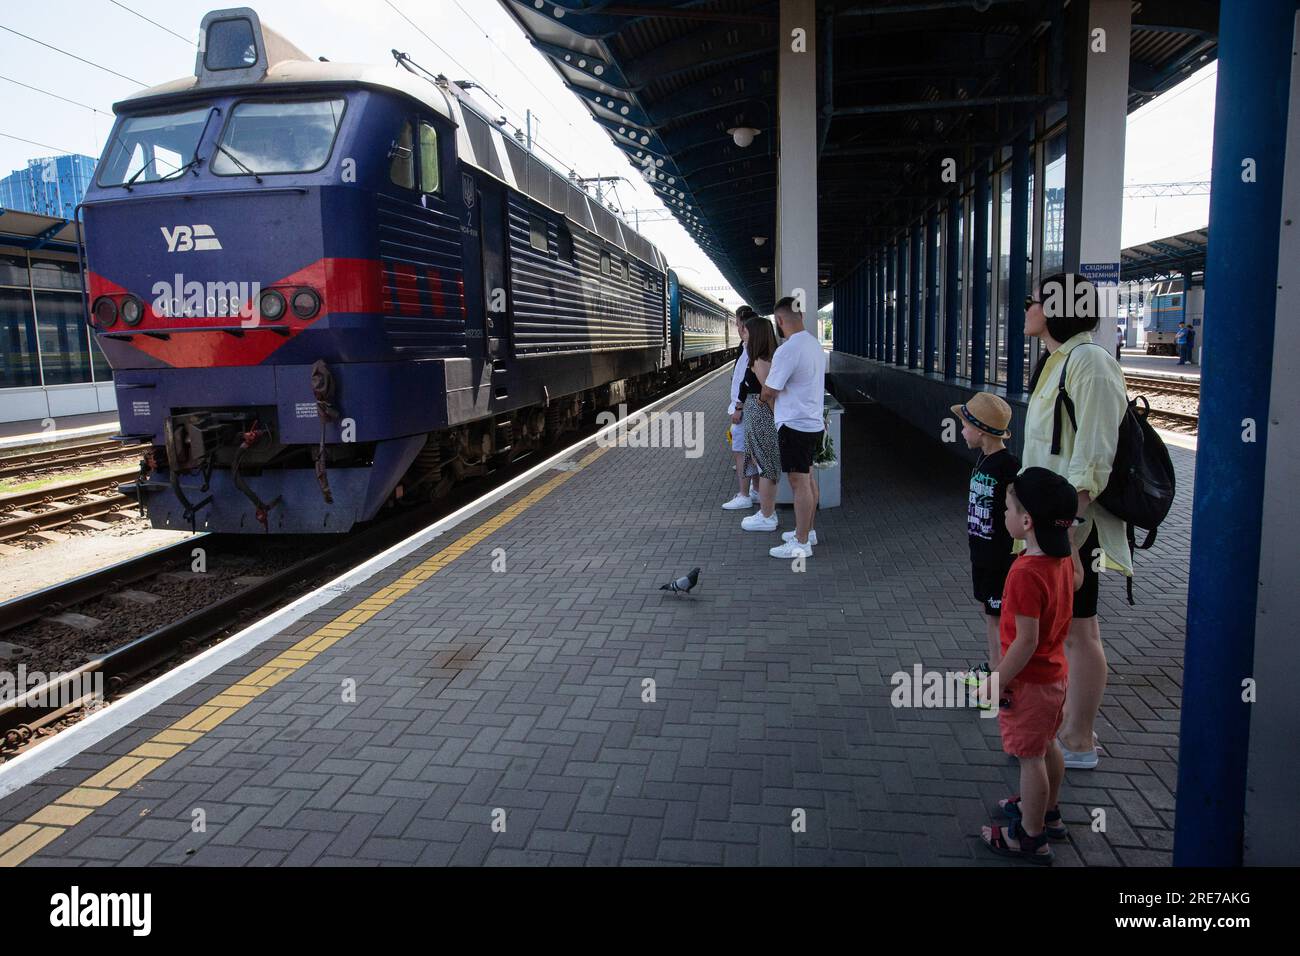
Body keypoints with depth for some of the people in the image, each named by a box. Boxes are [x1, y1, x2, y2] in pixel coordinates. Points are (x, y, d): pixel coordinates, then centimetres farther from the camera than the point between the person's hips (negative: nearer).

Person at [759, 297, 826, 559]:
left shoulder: (787, 350, -22)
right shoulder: (815, 343, 8)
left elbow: (769, 392, -16)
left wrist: (762, 398, 7)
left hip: (795, 425, -9)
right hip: (813, 422, 9)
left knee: (799, 483, -3)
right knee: (807, 479, 18)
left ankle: (801, 543, 3)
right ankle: (807, 531, 30)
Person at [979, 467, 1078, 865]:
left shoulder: (1026, 573, -30)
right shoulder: (1062, 559, -3)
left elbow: (1026, 641, -27)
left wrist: (998, 681, -17)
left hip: (1029, 682, -9)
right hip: (1056, 672, 9)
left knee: (1030, 757, 6)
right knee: (1047, 746, 25)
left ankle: (1030, 839, 21)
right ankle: (1048, 812, 44)